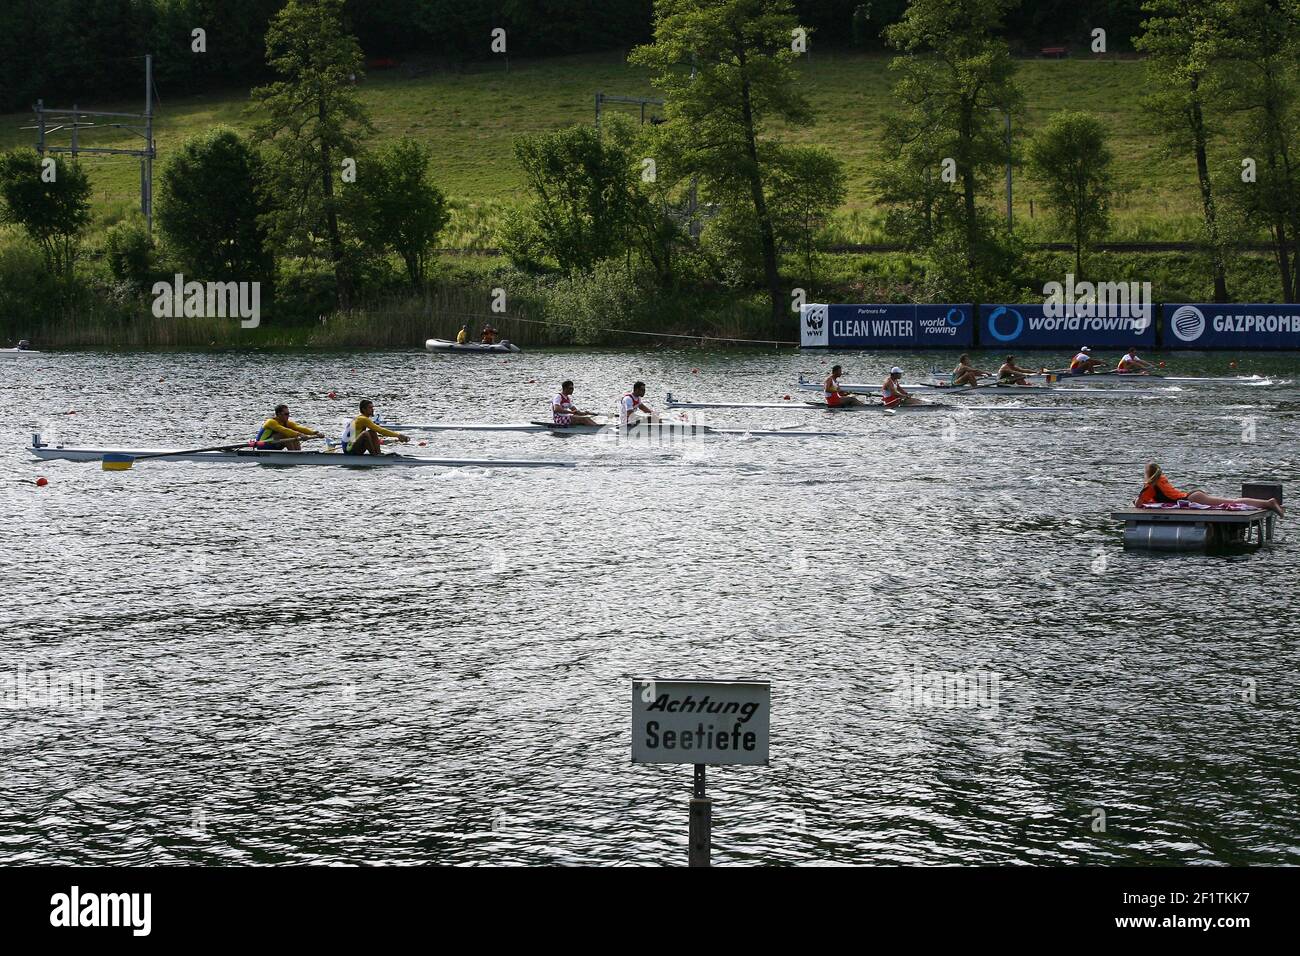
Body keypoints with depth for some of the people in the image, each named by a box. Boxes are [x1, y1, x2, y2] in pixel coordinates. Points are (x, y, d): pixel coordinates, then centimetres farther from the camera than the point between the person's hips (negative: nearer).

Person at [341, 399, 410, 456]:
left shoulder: (359, 418, 16)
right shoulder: (363, 419, -14)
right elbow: (380, 430, -18)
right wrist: (397, 435, -16)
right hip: (349, 451, -10)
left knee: (373, 432, 8)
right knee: (365, 433, -30)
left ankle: (378, 453, -4)